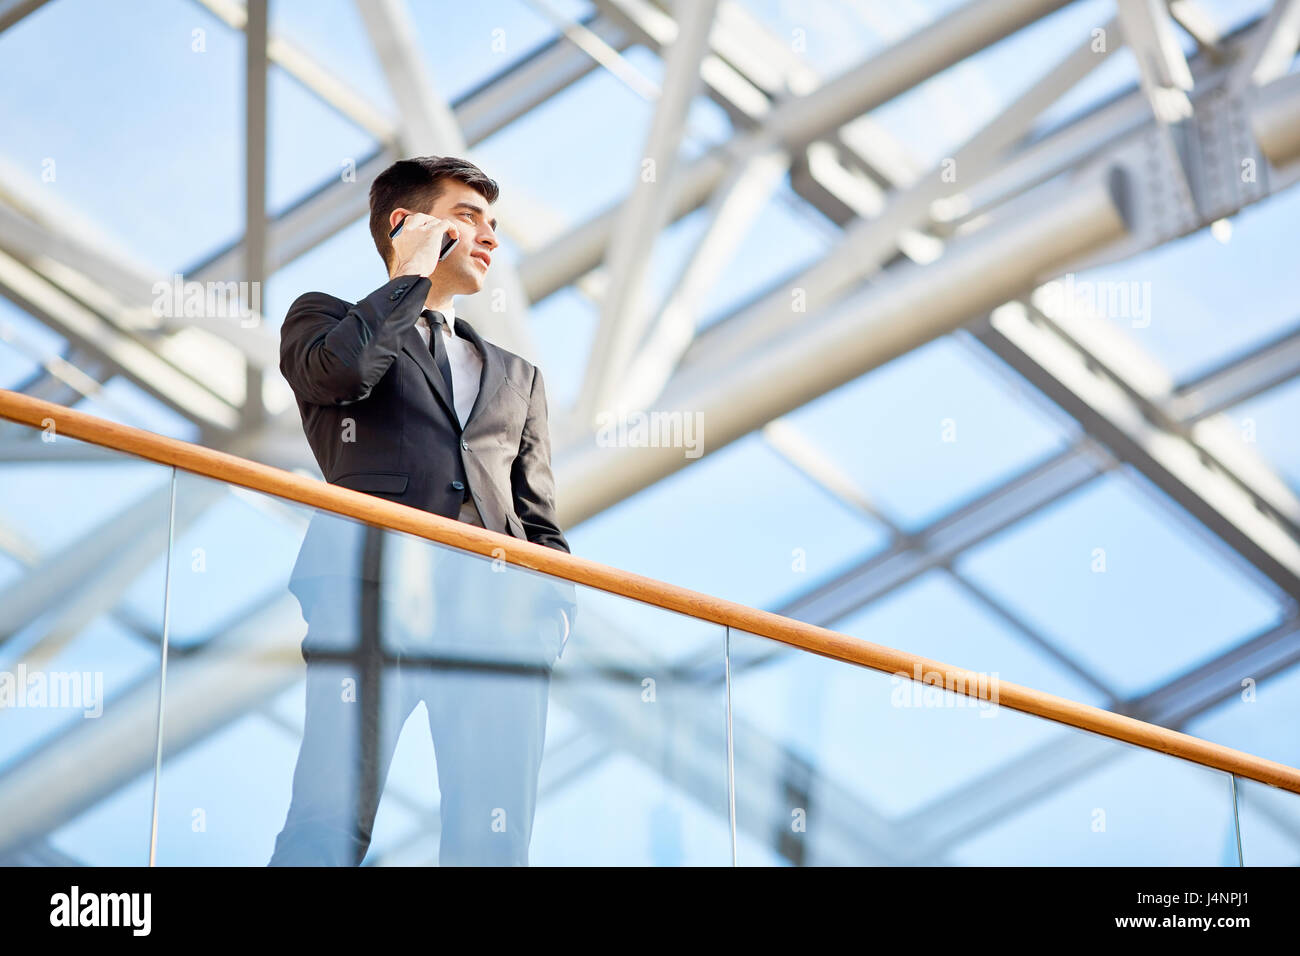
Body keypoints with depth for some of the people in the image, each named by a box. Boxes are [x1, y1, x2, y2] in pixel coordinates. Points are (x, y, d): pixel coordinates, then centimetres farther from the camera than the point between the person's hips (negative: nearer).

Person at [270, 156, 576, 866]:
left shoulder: (517, 378, 34)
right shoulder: (323, 318, 23)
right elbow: (343, 366, -3)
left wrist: (554, 604, 5)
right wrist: (414, 273, 12)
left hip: (501, 607, 4)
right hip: (374, 586, -4)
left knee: (494, 837, -8)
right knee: (331, 821, -16)